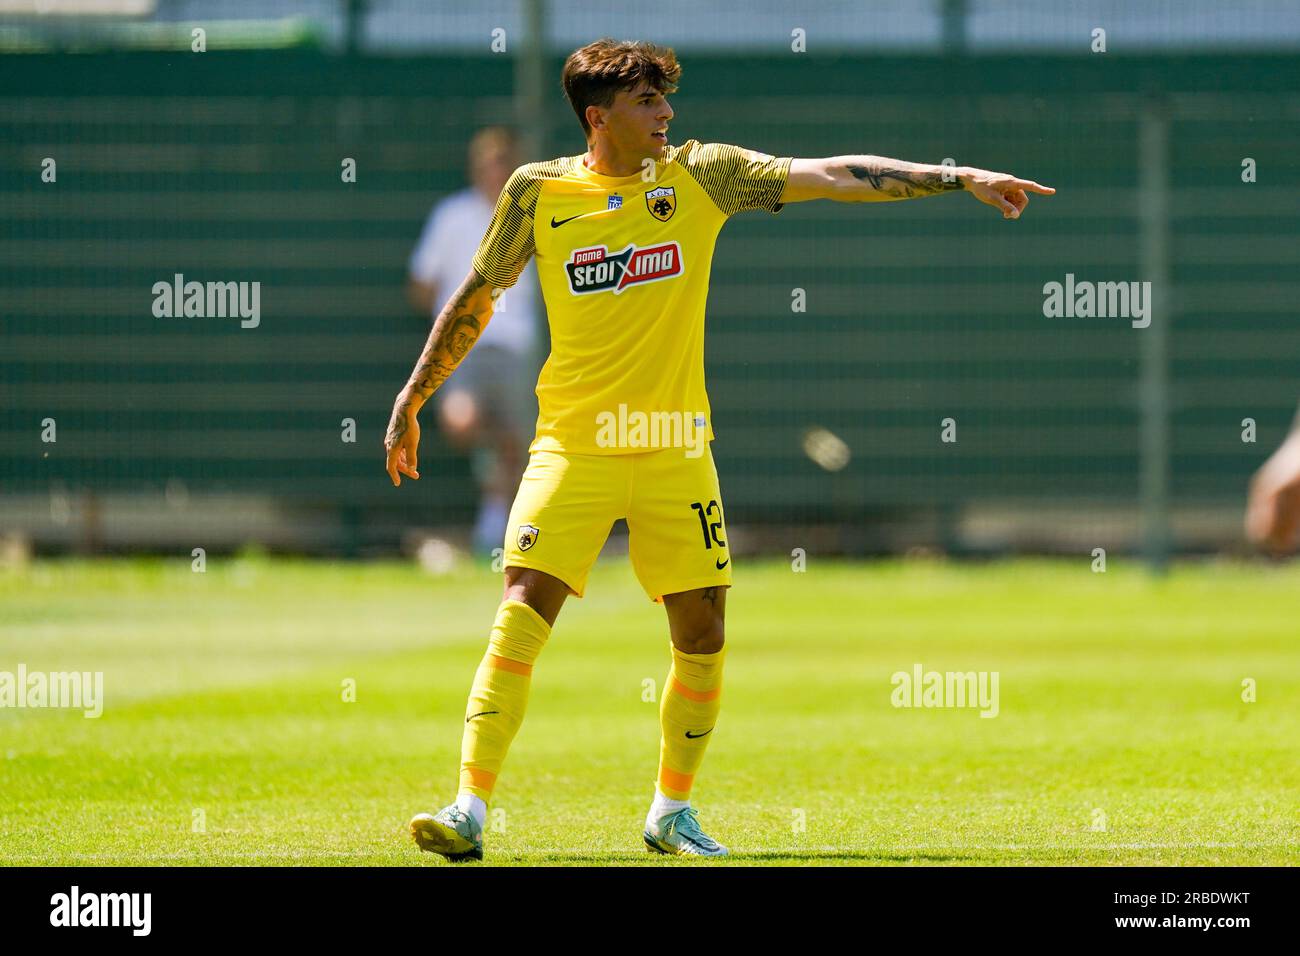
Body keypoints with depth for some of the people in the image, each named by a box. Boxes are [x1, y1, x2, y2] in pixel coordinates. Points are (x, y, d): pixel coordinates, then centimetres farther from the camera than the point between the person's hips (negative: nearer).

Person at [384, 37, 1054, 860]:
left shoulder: (700, 175, 1)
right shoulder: (538, 192, -1)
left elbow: (835, 177, -2)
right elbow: (476, 299, 10)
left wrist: (960, 179, -6)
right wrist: (411, 401, 13)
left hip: (676, 450, 2)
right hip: (575, 446, -2)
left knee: (702, 629, 3)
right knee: (523, 614, -14)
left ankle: (672, 811, 21)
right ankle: (471, 810, -14)